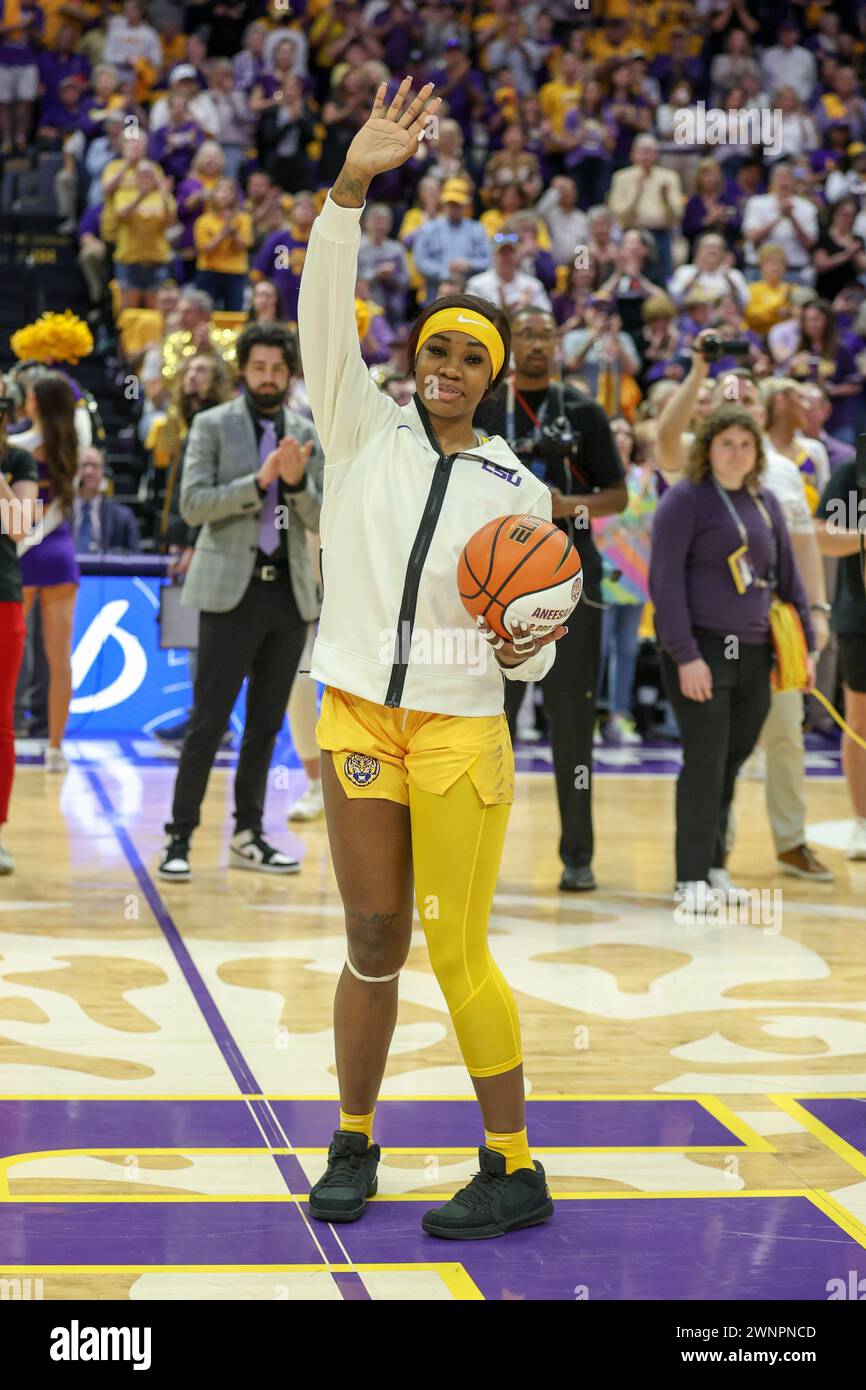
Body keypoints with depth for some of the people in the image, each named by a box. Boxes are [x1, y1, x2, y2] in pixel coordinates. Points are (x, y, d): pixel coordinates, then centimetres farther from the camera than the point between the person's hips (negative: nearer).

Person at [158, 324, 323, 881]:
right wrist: (259, 480, -18)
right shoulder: (212, 426, 1)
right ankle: (180, 838, -1)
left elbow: (323, 518, 6)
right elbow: (193, 504, -9)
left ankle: (249, 835, 19)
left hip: (290, 592, 4)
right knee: (209, 721, -6)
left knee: (267, 724, 10)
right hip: (232, 590, -4)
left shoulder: (307, 435, 11)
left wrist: (297, 481, -13)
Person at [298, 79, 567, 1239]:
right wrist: (354, 184, -20)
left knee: (457, 949, -3)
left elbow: (537, 642, 10)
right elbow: (325, 310, -9)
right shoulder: (364, 430, 4)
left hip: (461, 730, -1)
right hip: (358, 716, 1)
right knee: (374, 940, 7)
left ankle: (516, 1171, 7)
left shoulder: (518, 490, 5)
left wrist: (525, 650, -14)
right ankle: (354, 1147, 22)